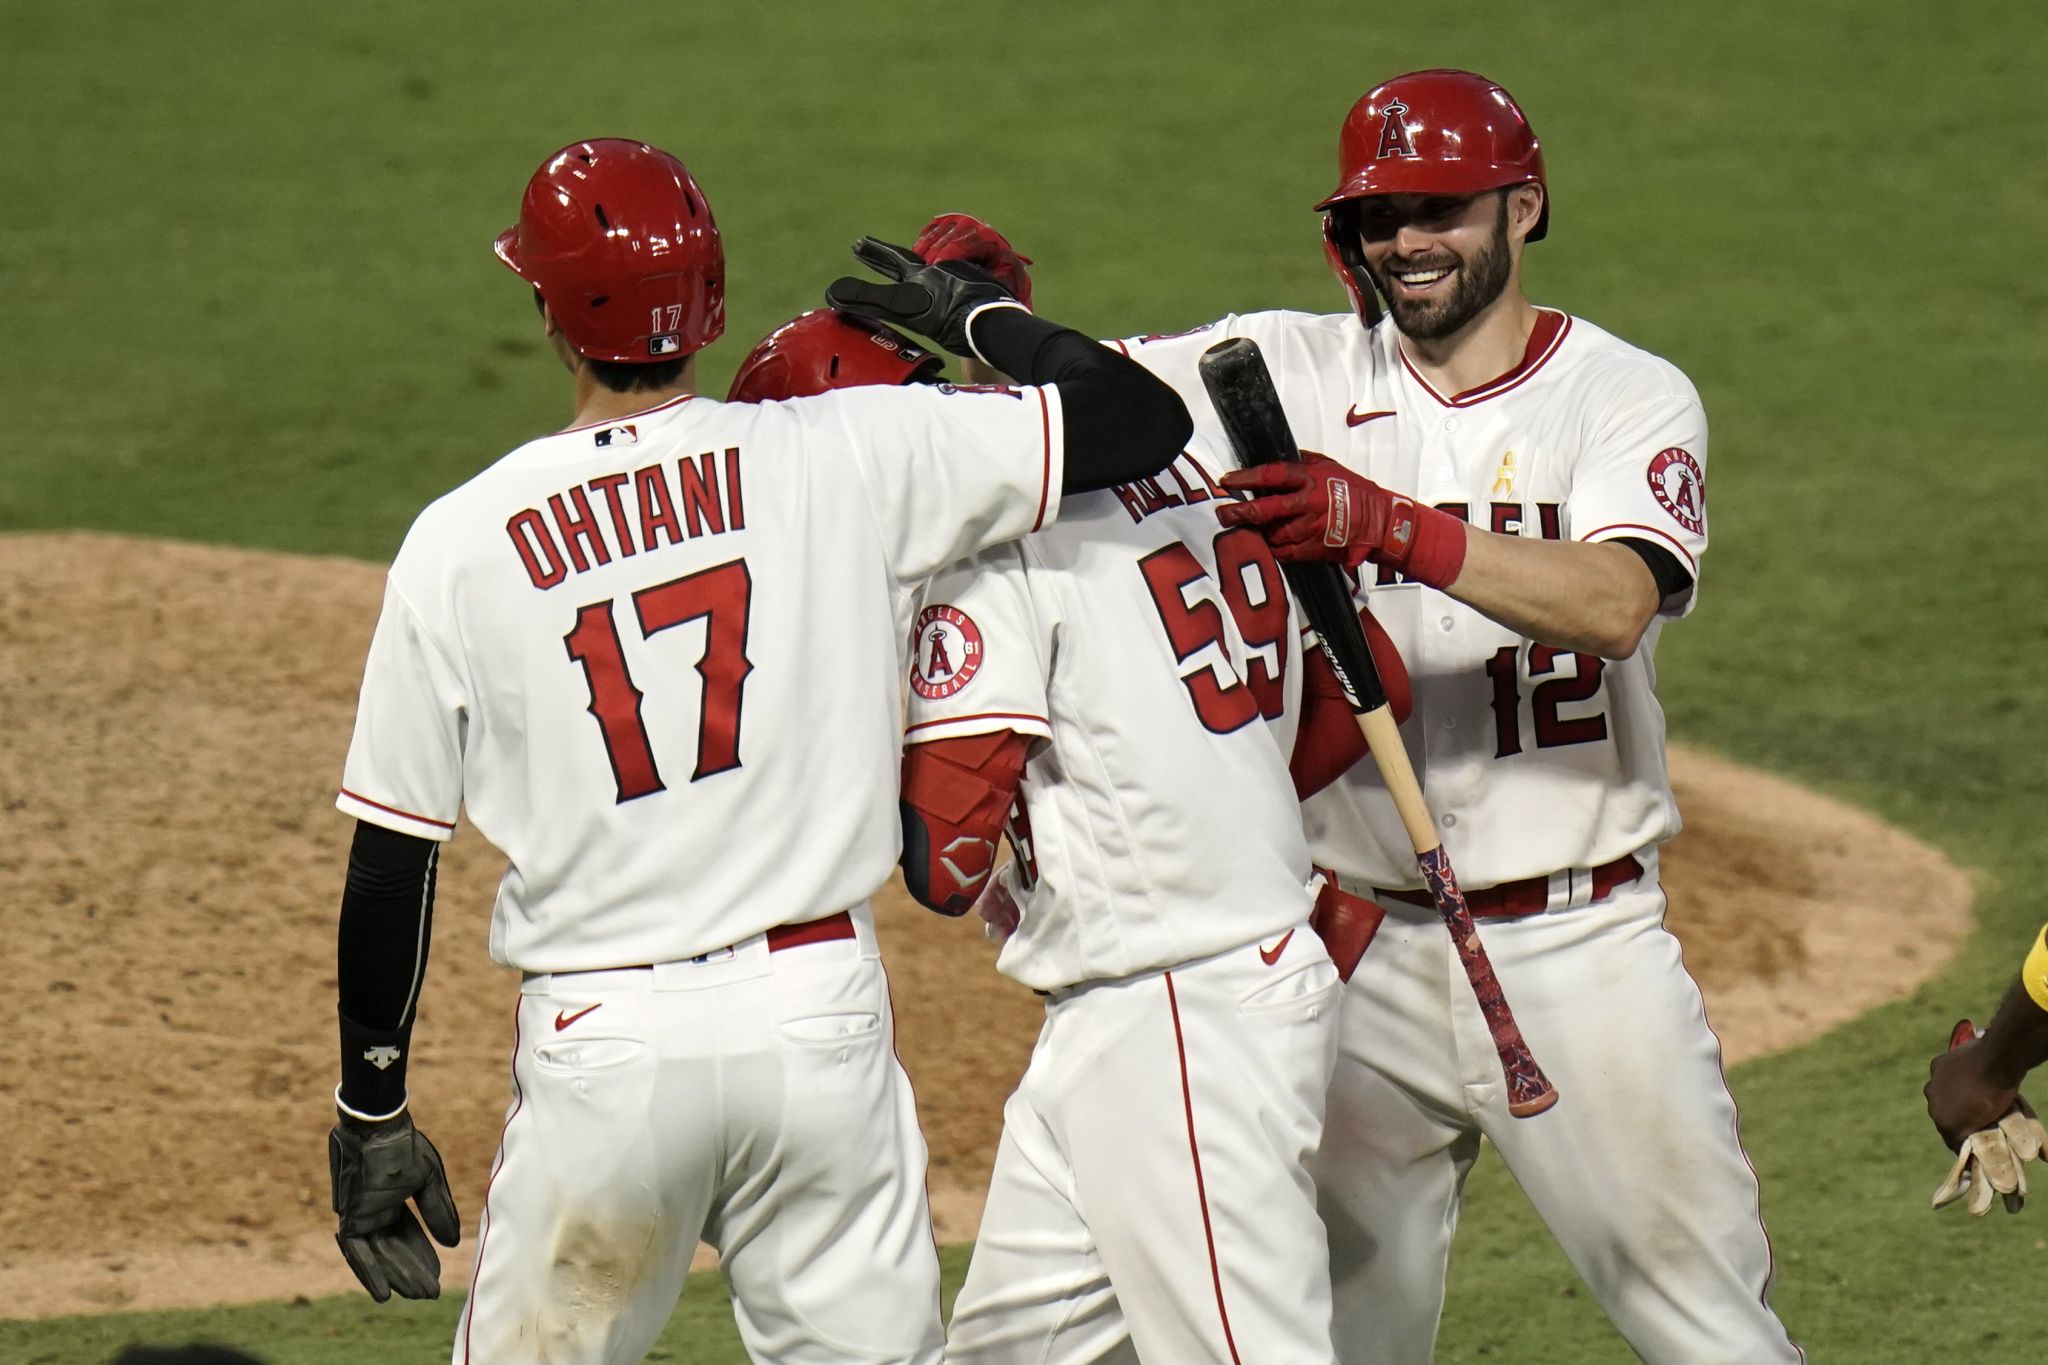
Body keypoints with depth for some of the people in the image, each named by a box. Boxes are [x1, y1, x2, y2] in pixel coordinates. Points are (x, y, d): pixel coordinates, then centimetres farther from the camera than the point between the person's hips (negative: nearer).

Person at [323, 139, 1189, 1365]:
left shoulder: (458, 545, -2)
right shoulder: (848, 459, -3)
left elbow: (393, 861, 1)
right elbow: (1143, 422, -1)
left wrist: (371, 1117, 10)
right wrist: (976, 315, 17)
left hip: (601, 1046, -1)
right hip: (821, 1013, 1)